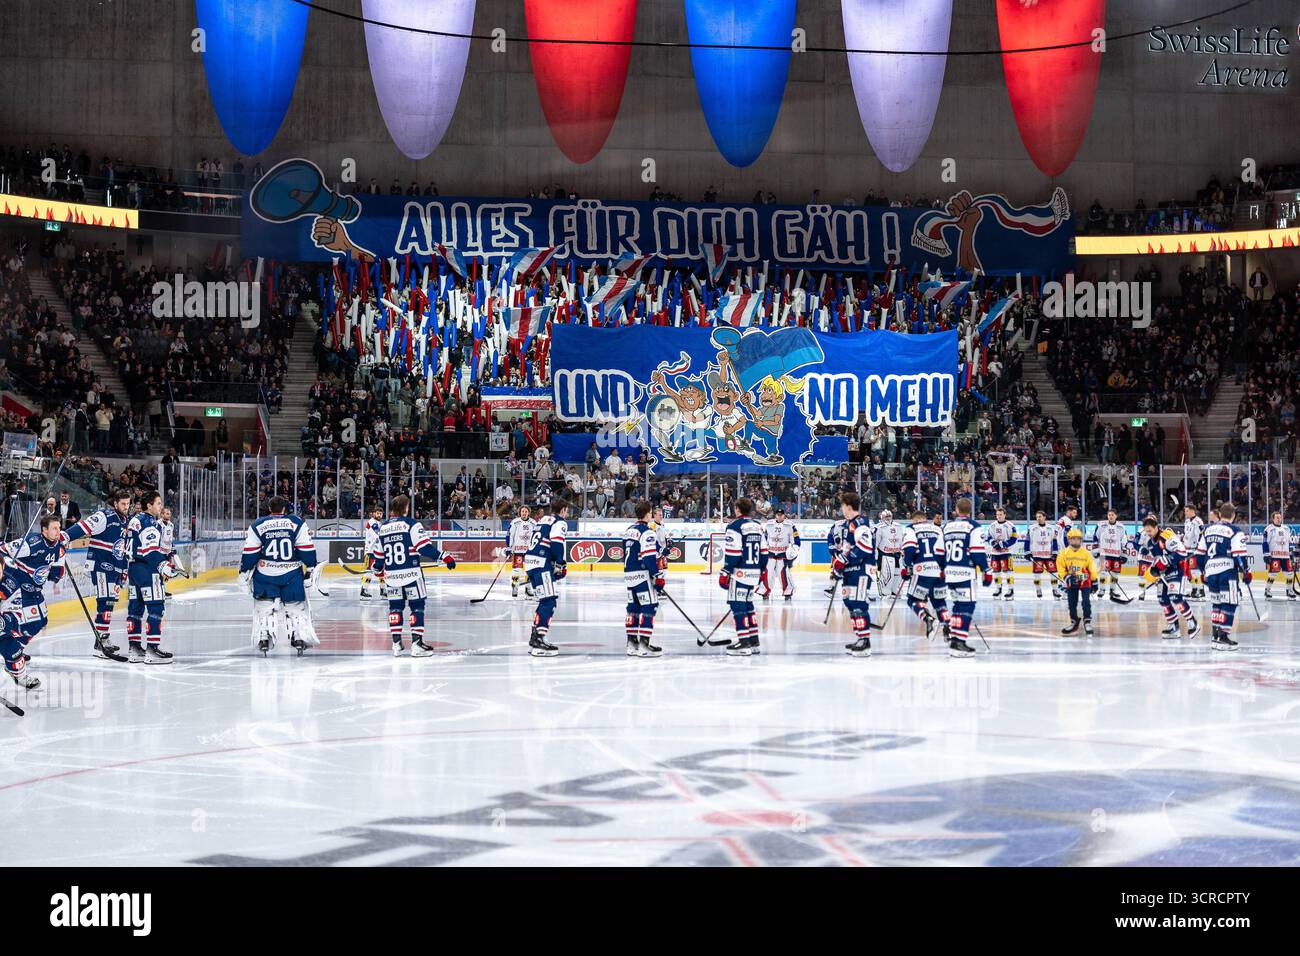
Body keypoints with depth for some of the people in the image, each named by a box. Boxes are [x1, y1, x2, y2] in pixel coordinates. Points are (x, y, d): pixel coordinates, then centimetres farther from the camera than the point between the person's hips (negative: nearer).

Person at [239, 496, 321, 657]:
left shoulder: (257, 525, 1)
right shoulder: (296, 523, -1)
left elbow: (250, 553, 1)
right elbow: (306, 548, -3)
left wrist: (245, 571, 11)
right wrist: (311, 567, 6)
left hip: (265, 574, 0)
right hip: (291, 573, 0)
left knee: (264, 607, 10)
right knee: (296, 607, 9)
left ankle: (263, 638, 1)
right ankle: (300, 638, 2)